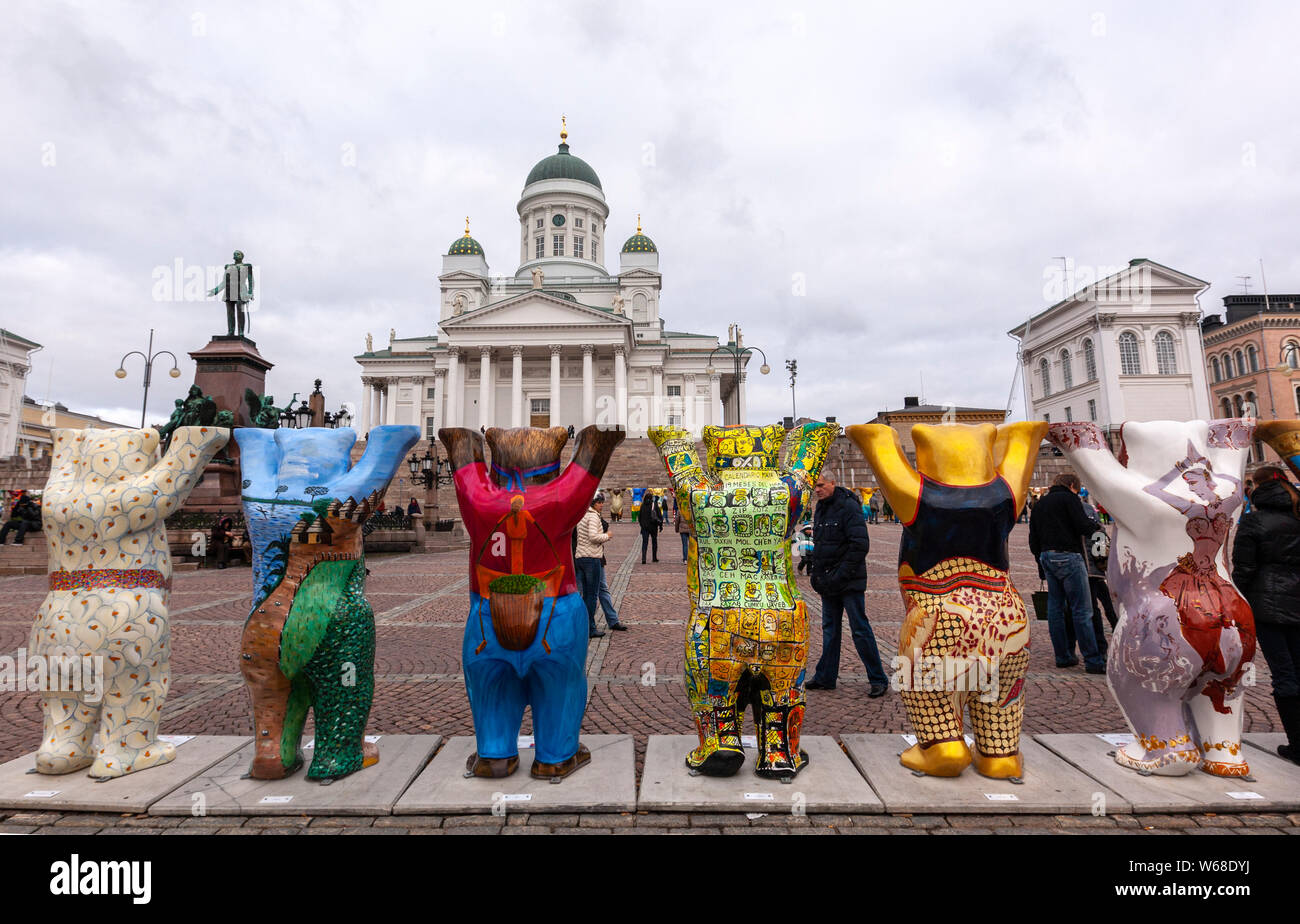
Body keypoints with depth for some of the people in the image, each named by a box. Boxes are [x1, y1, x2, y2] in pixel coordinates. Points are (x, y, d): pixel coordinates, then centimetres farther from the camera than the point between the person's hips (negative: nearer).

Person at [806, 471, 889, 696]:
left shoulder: (849, 507, -15)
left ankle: (878, 680, 10)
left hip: (849, 582, -8)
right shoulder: (820, 508, 12)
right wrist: (817, 573, 12)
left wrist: (841, 574, -19)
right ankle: (825, 677, 22)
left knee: (860, 629, -2)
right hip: (828, 582, 8)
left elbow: (860, 545, -20)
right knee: (830, 629, 13)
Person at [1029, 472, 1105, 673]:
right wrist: (1096, 529, 10)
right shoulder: (1069, 498, -2)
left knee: (1055, 608, 10)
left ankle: (1063, 657, 16)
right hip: (1068, 557, -7)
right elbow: (1083, 526, -13)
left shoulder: (1039, 504, 19)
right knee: (1082, 610, -4)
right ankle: (1093, 661, -2)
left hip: (1046, 558, 7)